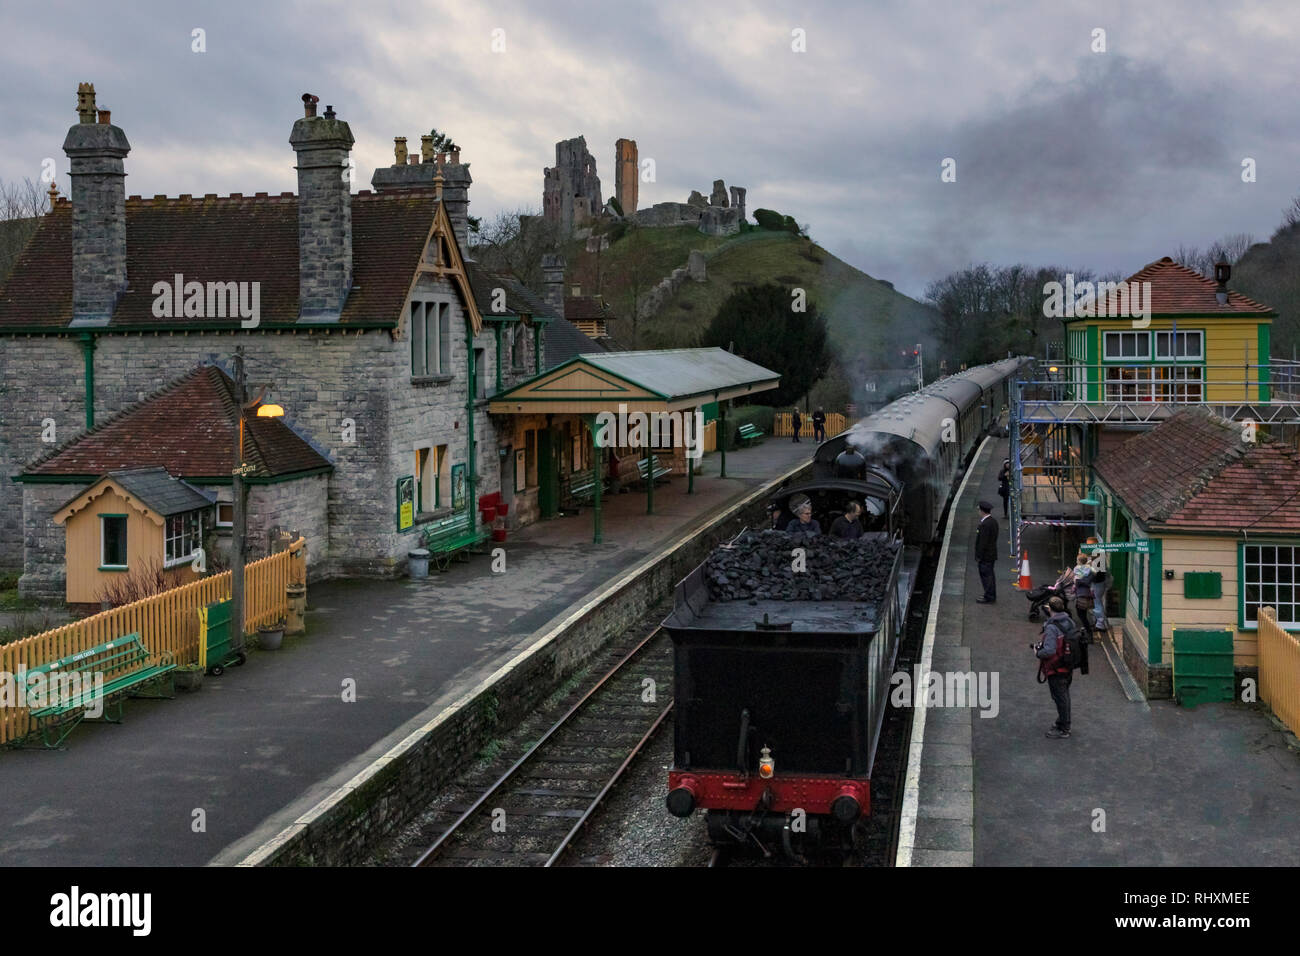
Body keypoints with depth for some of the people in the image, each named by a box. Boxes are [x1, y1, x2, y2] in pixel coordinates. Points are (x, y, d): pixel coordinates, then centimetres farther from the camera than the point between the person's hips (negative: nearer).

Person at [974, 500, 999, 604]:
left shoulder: (985, 524, -23)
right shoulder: (994, 521, 7)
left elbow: (983, 542, -22)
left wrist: (978, 557, -17)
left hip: (985, 556, -10)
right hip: (992, 553, 10)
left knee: (986, 576, -2)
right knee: (989, 575, 18)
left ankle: (989, 598, 3)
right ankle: (992, 597, 26)